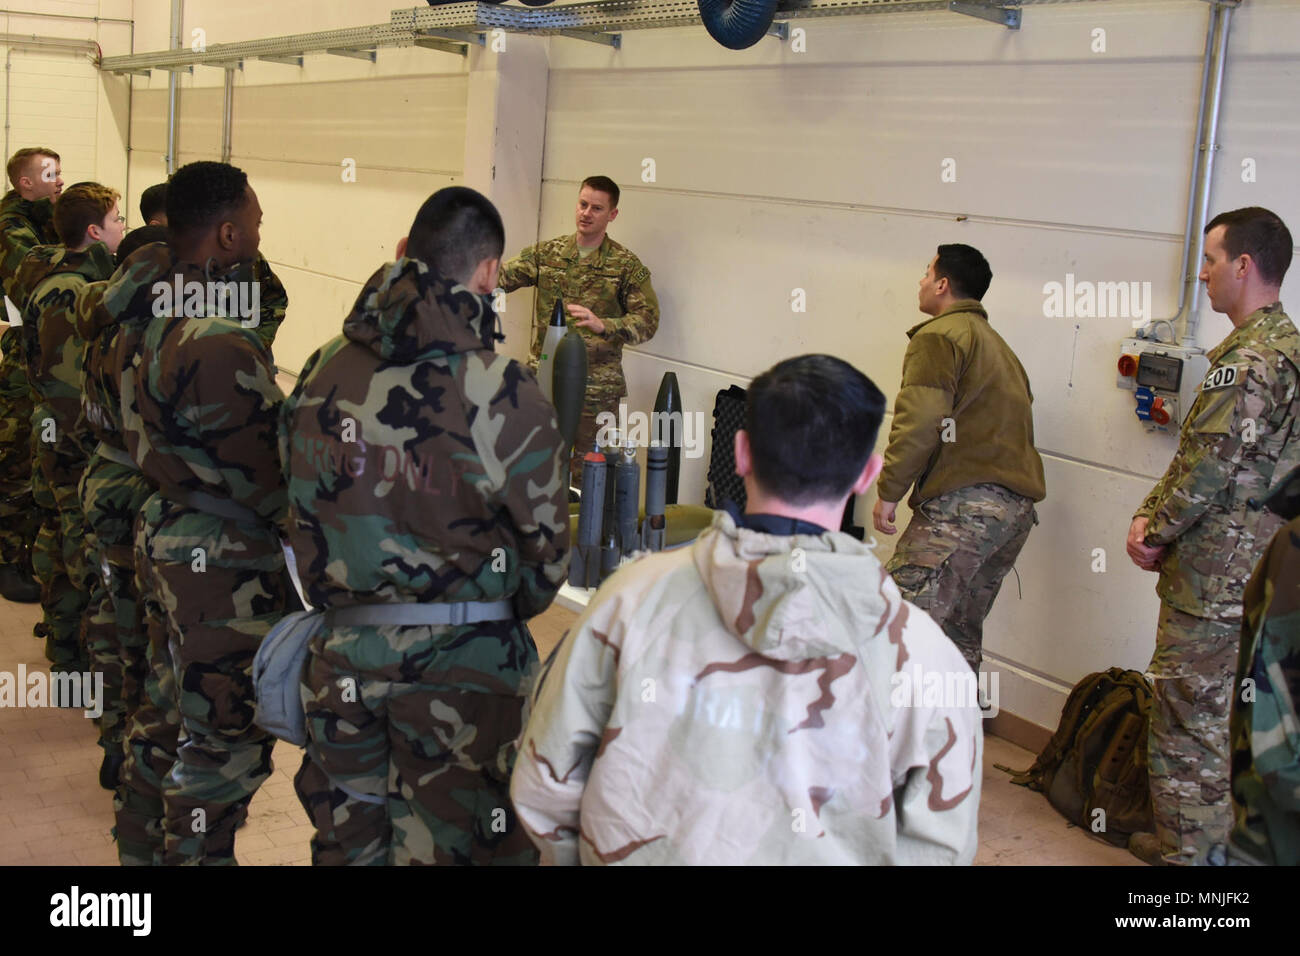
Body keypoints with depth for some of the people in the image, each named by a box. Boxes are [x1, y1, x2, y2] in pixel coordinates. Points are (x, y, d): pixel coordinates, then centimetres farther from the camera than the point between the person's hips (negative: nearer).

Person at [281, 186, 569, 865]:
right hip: (462, 662, -4)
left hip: (339, 654, 5)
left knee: (347, 842, 19)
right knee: (451, 846, 8)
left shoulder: (321, 374, 0)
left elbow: (299, 514, 8)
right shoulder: (503, 394, -14)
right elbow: (545, 546, -6)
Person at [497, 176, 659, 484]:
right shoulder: (547, 253, 8)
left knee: (585, 478, 0)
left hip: (596, 391, -3)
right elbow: (502, 276, -1)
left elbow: (648, 320, -11)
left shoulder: (627, 266, -2)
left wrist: (602, 325, -28)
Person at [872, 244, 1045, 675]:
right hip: (1017, 507, 10)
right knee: (961, 632, 18)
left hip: (964, 504, -10)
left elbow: (921, 420, -14)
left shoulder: (938, 336, -1)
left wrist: (889, 491, -10)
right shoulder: (997, 345, 29)